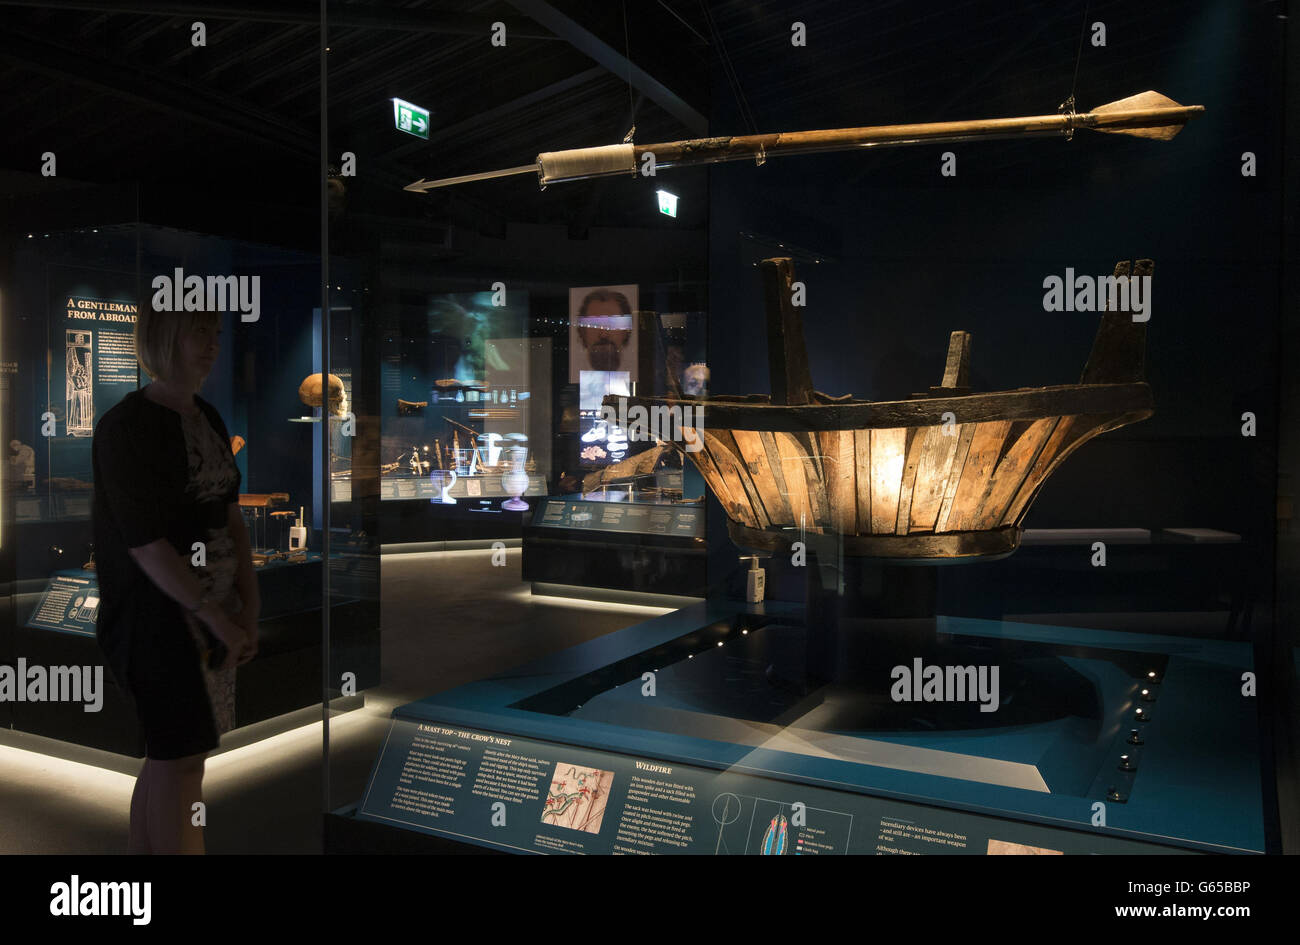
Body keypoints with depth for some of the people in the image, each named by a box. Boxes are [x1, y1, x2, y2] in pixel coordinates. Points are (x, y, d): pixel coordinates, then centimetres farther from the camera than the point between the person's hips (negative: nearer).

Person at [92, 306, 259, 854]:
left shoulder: (208, 418, 9)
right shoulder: (127, 427, -14)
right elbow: (145, 543, -18)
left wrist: (249, 604, 2)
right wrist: (217, 618, -16)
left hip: (215, 610, 7)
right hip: (160, 612, -7)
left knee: (171, 750, 16)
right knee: (181, 758, 0)